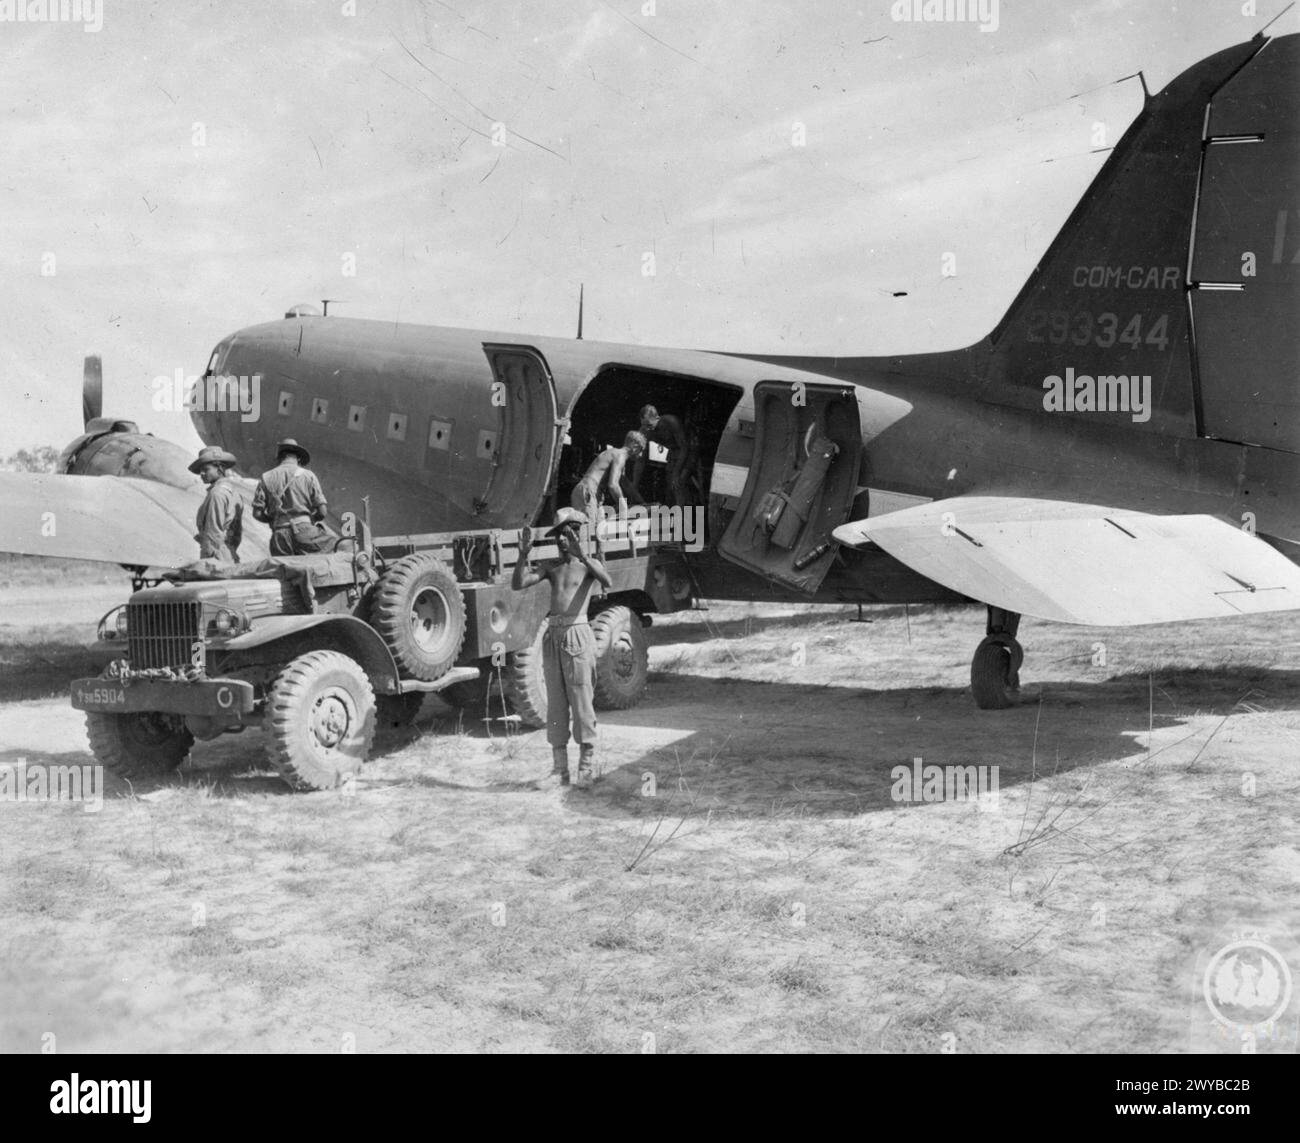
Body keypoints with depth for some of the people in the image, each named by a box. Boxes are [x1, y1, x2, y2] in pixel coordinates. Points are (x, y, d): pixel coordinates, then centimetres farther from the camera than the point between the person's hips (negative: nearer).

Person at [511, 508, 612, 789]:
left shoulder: (588, 565, 3)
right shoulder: (552, 567, 15)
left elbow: (607, 581, -20)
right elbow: (518, 584, 6)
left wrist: (582, 555, -32)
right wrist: (524, 554, -8)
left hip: (577, 634, -5)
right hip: (552, 636, 5)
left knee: (581, 701, -4)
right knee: (555, 704, 6)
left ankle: (586, 767, 3)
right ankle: (559, 769, 11)